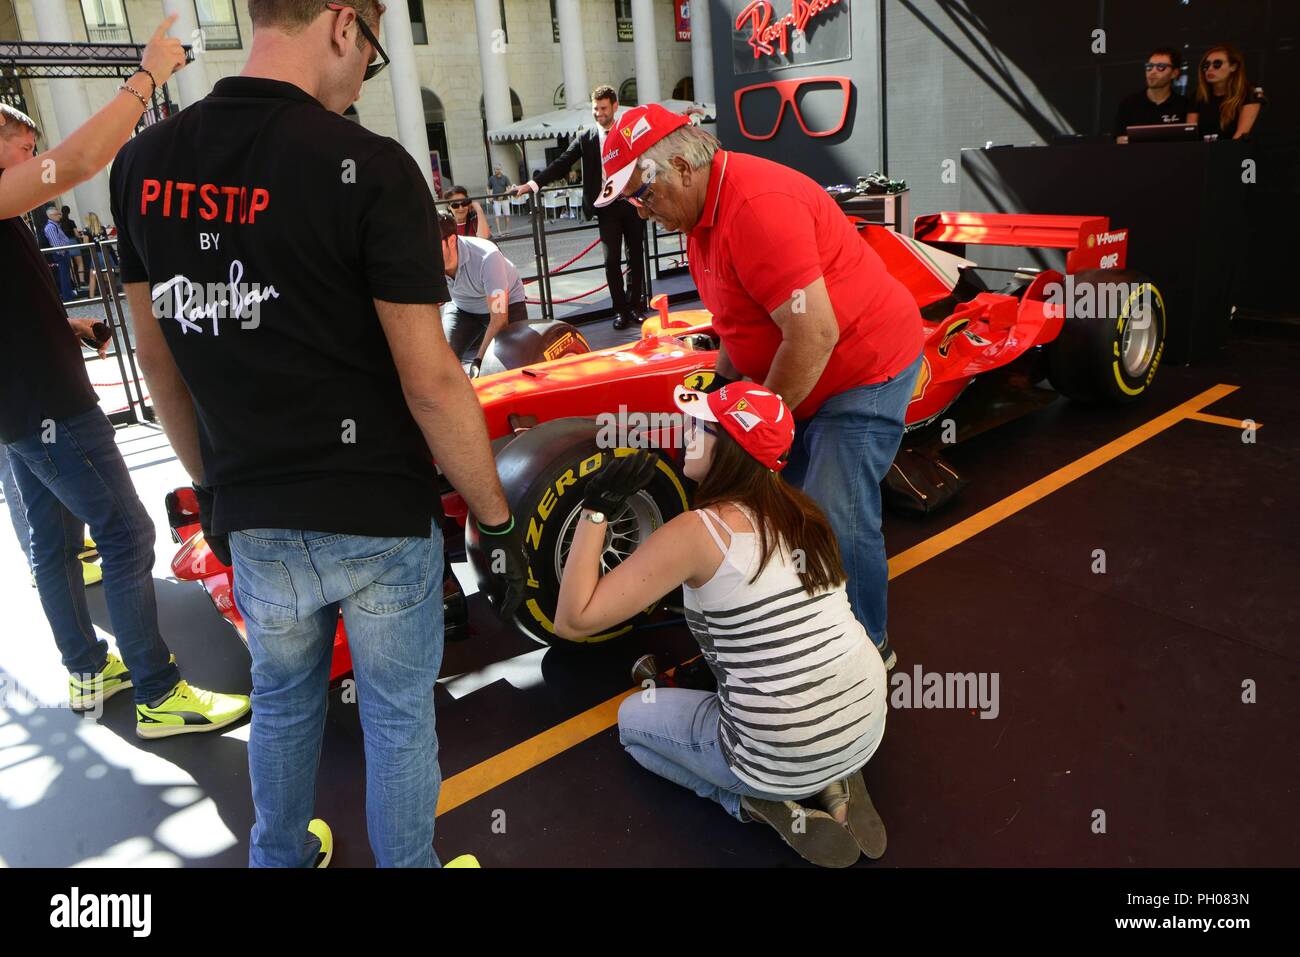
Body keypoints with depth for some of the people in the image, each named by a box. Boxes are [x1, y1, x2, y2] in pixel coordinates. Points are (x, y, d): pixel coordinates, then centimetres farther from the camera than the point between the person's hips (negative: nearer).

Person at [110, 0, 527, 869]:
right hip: (381, 519, -5)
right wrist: (499, 519, -9)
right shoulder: (369, 166, -17)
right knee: (398, 718, 17)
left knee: (281, 702, 27)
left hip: (254, 523, 5)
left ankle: (282, 857, 49)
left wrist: (213, 485, 20)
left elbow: (159, 358, 8)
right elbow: (429, 381, -19)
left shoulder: (143, 163, 0)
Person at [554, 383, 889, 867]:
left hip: (787, 761, -6)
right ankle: (831, 787, 15)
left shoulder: (696, 531, -17)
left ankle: (763, 802, 5)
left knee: (632, 717, 20)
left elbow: (574, 620, -15)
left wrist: (597, 509, -14)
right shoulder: (800, 512, 3)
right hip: (869, 725, 6)